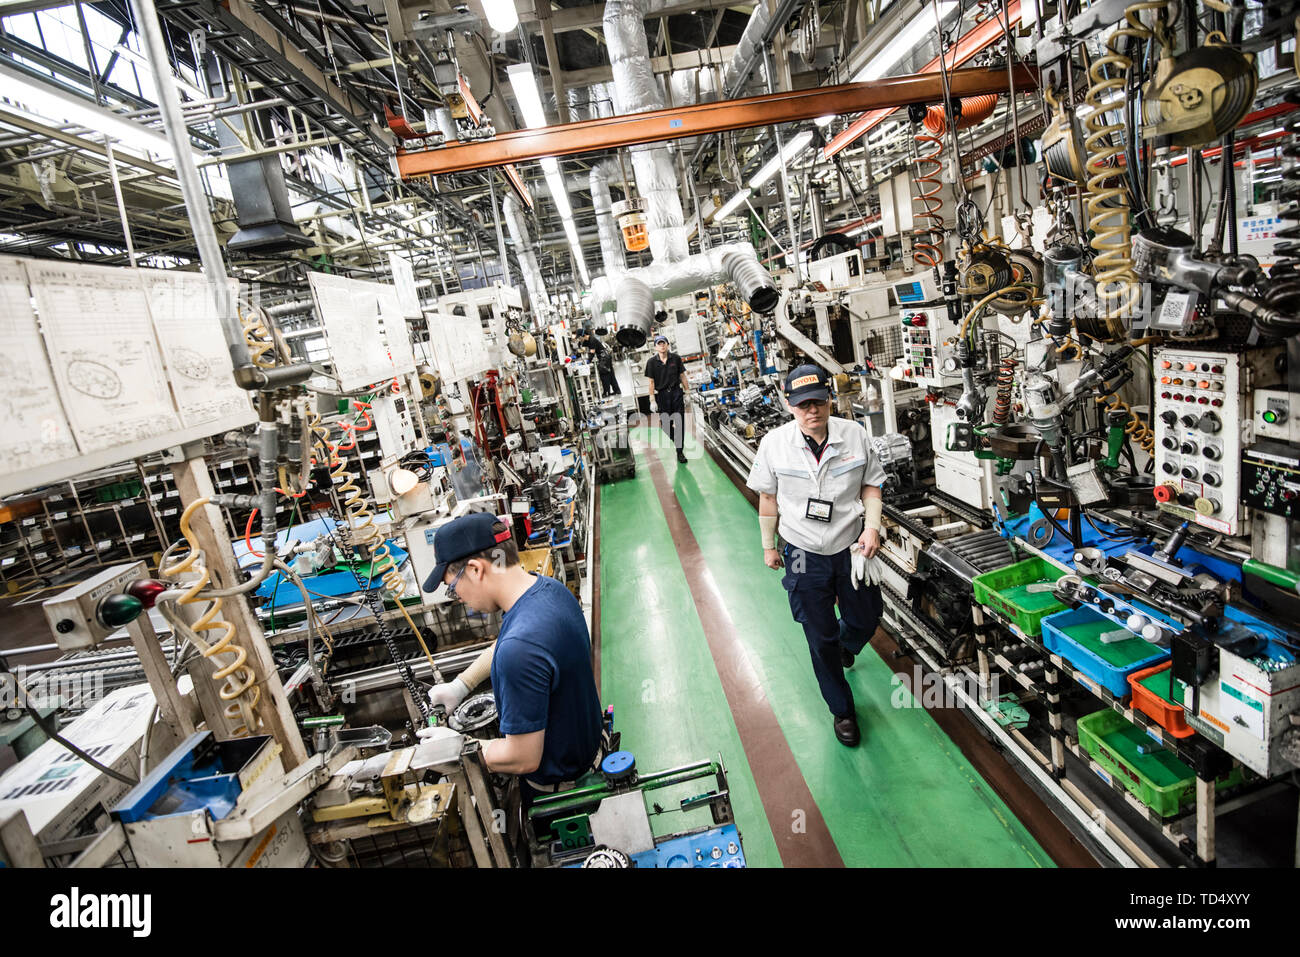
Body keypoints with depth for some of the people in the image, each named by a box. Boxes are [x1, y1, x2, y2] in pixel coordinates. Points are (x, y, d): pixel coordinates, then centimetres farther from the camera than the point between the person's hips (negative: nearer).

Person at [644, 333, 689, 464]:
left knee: (679, 422, -5)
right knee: (665, 423, 5)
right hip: (661, 395, 0)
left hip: (676, 392, 0)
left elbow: (682, 376, 8)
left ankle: (679, 450, 1)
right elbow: (651, 382, -1)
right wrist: (652, 400, -4)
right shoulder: (652, 362, -2)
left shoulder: (676, 358, 1)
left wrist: (687, 393, 7)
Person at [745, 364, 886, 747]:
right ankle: (842, 711, 33)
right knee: (821, 640, 10)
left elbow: (871, 484, 3)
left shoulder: (854, 434, -10)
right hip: (805, 556, -1)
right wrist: (769, 546, 6)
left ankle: (845, 647, 58)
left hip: (852, 547, 2)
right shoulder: (774, 443, -13)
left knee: (865, 620, 19)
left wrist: (872, 526, -11)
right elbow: (768, 497, -1)